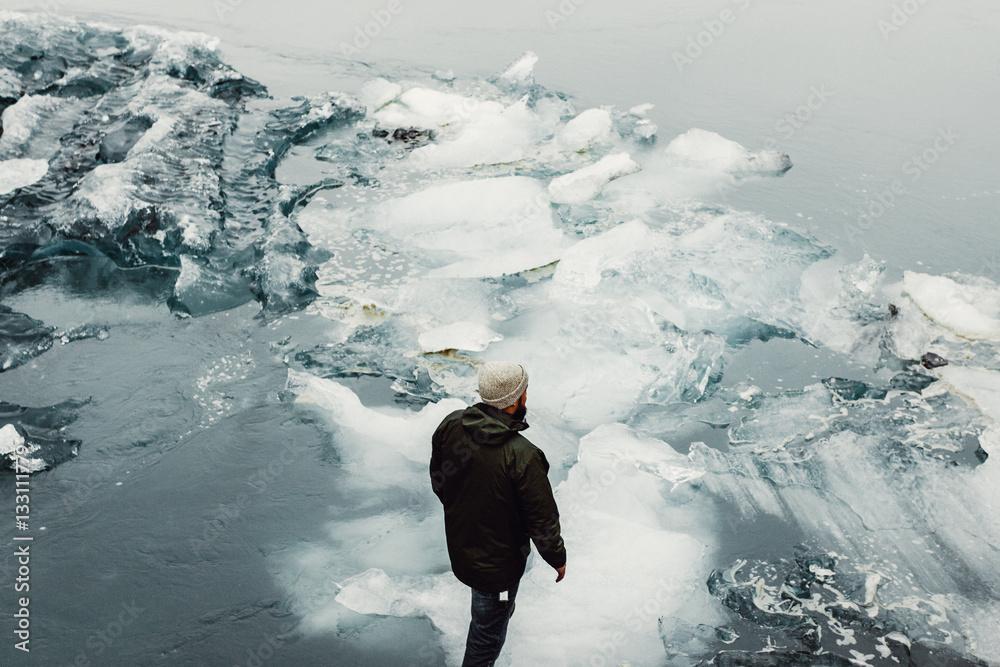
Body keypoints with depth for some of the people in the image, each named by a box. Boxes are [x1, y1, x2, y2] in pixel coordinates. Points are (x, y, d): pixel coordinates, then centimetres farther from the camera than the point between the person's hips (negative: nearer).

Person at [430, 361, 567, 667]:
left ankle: (505, 609, 66)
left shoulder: (451, 426, -15)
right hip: (497, 564, -7)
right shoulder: (523, 457, -34)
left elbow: (437, 481, 3)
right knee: (488, 633, 15)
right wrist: (557, 558, -3)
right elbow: (542, 519, -22)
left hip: (458, 547, 7)